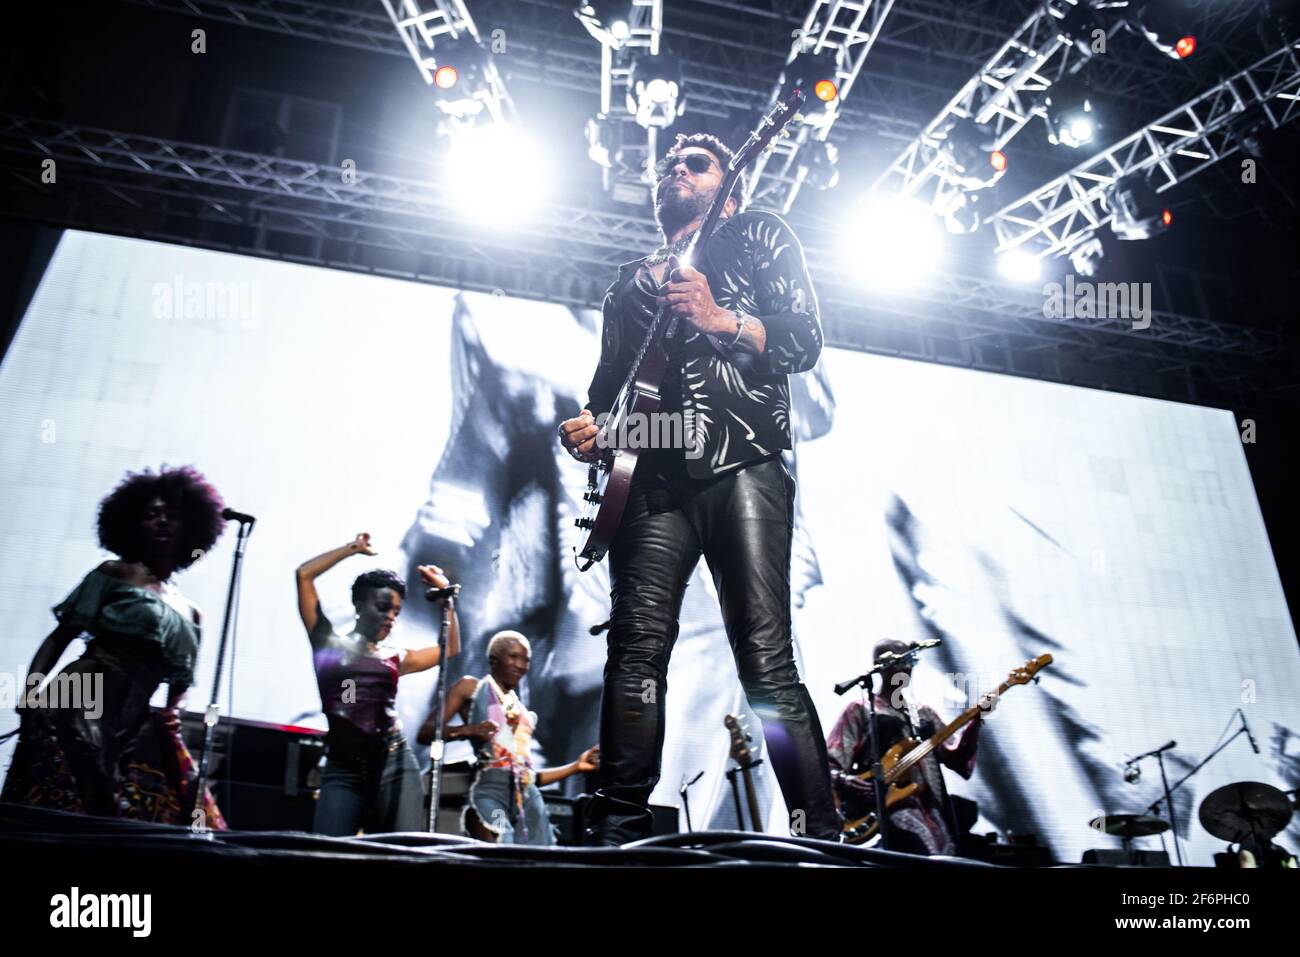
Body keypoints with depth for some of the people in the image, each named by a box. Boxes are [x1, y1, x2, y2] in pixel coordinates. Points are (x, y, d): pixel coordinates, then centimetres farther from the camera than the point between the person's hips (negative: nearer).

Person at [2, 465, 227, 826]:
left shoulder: (189, 614, 21)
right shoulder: (112, 574, 10)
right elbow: (60, 636, 3)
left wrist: (174, 713, 1)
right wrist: (34, 683, -14)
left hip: (135, 728, 5)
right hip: (78, 707, -5)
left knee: (143, 826, -6)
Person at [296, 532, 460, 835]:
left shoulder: (394, 657, 16)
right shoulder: (328, 643, 10)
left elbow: (451, 648, 26)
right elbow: (304, 575, 5)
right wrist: (353, 548, 12)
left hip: (394, 763, 2)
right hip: (342, 767, -2)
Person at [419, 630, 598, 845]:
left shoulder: (522, 712, 25)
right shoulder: (471, 688, 10)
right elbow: (425, 734, 0)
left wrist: (576, 766, 19)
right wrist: (465, 731, -18)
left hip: (528, 799, 6)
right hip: (489, 791, -6)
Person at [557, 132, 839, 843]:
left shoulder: (759, 238, 20)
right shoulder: (630, 284, 31)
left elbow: (804, 340, 6)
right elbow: (607, 385, 29)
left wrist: (720, 319, -11)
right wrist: (587, 429, 6)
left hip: (743, 469, -4)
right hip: (653, 476, 4)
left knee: (767, 664, -12)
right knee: (636, 652, -8)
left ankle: (821, 838, -6)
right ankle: (617, 834, -5)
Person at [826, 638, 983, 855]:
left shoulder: (924, 714, 19)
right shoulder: (860, 711, 3)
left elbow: (956, 757, 11)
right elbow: (827, 764, -1)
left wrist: (976, 720, -1)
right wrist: (844, 780, -21)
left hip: (928, 805, 7)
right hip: (883, 806, -7)